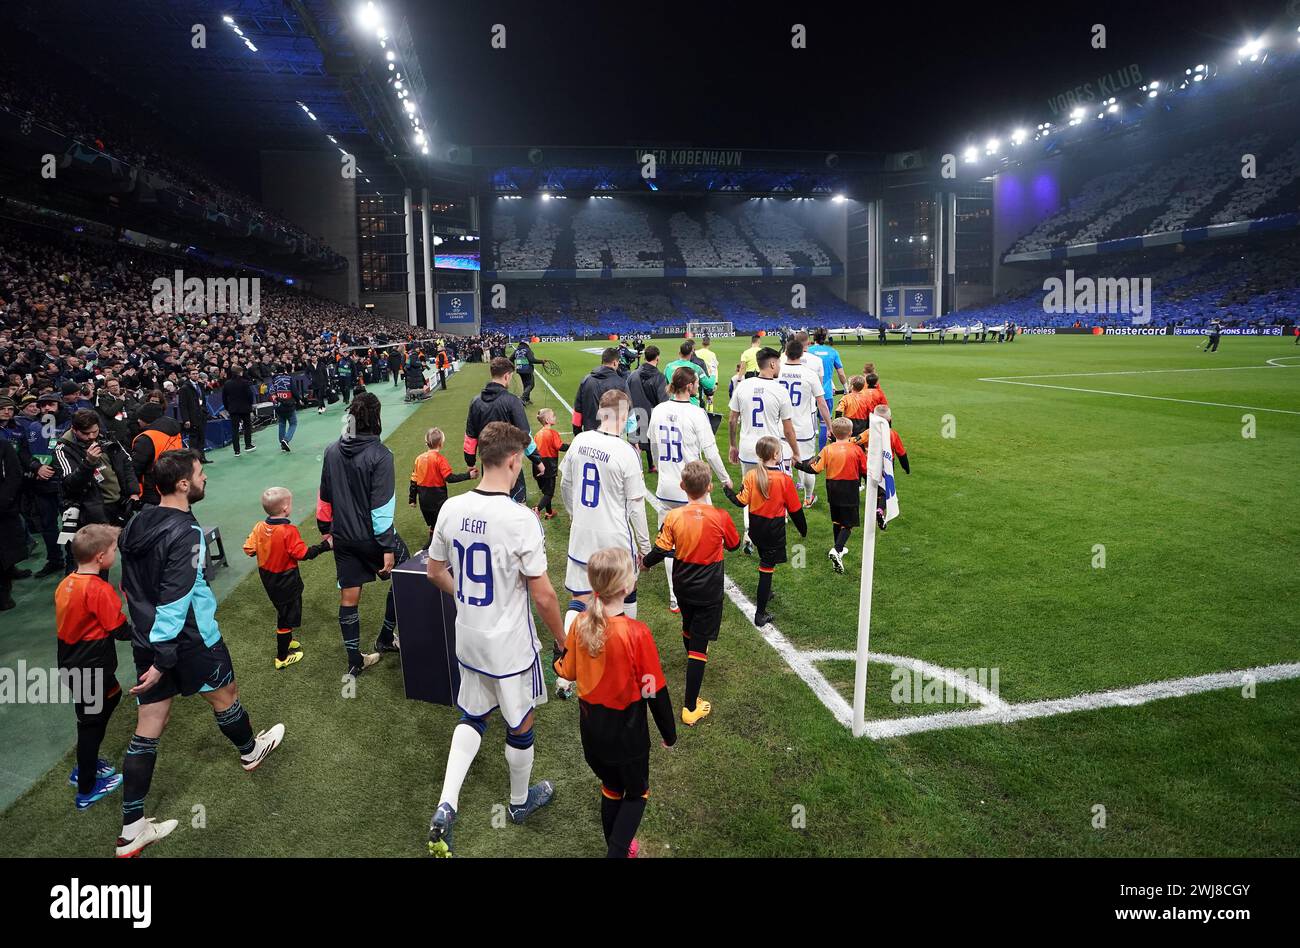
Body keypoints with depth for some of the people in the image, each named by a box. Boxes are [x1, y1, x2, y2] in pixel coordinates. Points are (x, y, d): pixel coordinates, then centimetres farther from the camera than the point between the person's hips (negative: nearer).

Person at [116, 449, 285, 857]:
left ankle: (130, 828, 15)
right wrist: (163, 661, -22)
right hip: (189, 640, -7)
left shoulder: (136, 524, 3)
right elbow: (175, 600, -26)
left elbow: (131, 586, 15)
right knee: (226, 694, 21)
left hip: (146, 638, 7)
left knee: (147, 729, 10)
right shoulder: (185, 533, -24)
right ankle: (250, 750, 48)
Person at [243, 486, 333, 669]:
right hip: (286, 582, -7)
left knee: (283, 611, 26)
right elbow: (303, 553, -25)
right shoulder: (289, 531, -27)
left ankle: (286, 641, 44)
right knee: (287, 616, 6)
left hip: (268, 579, 7)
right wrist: (324, 545, -16)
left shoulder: (259, 527, -7)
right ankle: (282, 658, 16)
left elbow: (249, 549, -2)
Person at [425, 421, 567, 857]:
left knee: (473, 717, 24)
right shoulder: (520, 519, -26)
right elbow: (543, 596, -20)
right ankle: (520, 801, 40)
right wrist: (561, 642, -4)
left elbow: (436, 572, 6)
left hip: (468, 640, 5)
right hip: (511, 646, -5)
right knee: (519, 725, 18)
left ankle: (445, 807, 13)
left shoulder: (451, 509, -8)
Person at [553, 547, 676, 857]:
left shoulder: (580, 624, -13)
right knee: (637, 794, 19)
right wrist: (669, 732, -3)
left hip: (591, 727, 5)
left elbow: (568, 671, 3)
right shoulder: (636, 633, -28)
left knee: (611, 788, 26)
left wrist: (557, 663, 26)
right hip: (627, 730, -5)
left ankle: (615, 846, 42)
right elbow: (654, 690, -18)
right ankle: (617, 852, 8)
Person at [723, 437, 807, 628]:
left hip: (756, 526, 4)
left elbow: (742, 501, -10)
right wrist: (803, 529, 6)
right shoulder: (784, 479, -16)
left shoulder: (751, 476, -10)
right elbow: (794, 508, -8)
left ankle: (766, 593, 48)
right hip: (774, 529, -4)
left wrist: (728, 491, 9)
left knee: (764, 558, 28)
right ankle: (760, 614, 3)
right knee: (767, 567, 1)